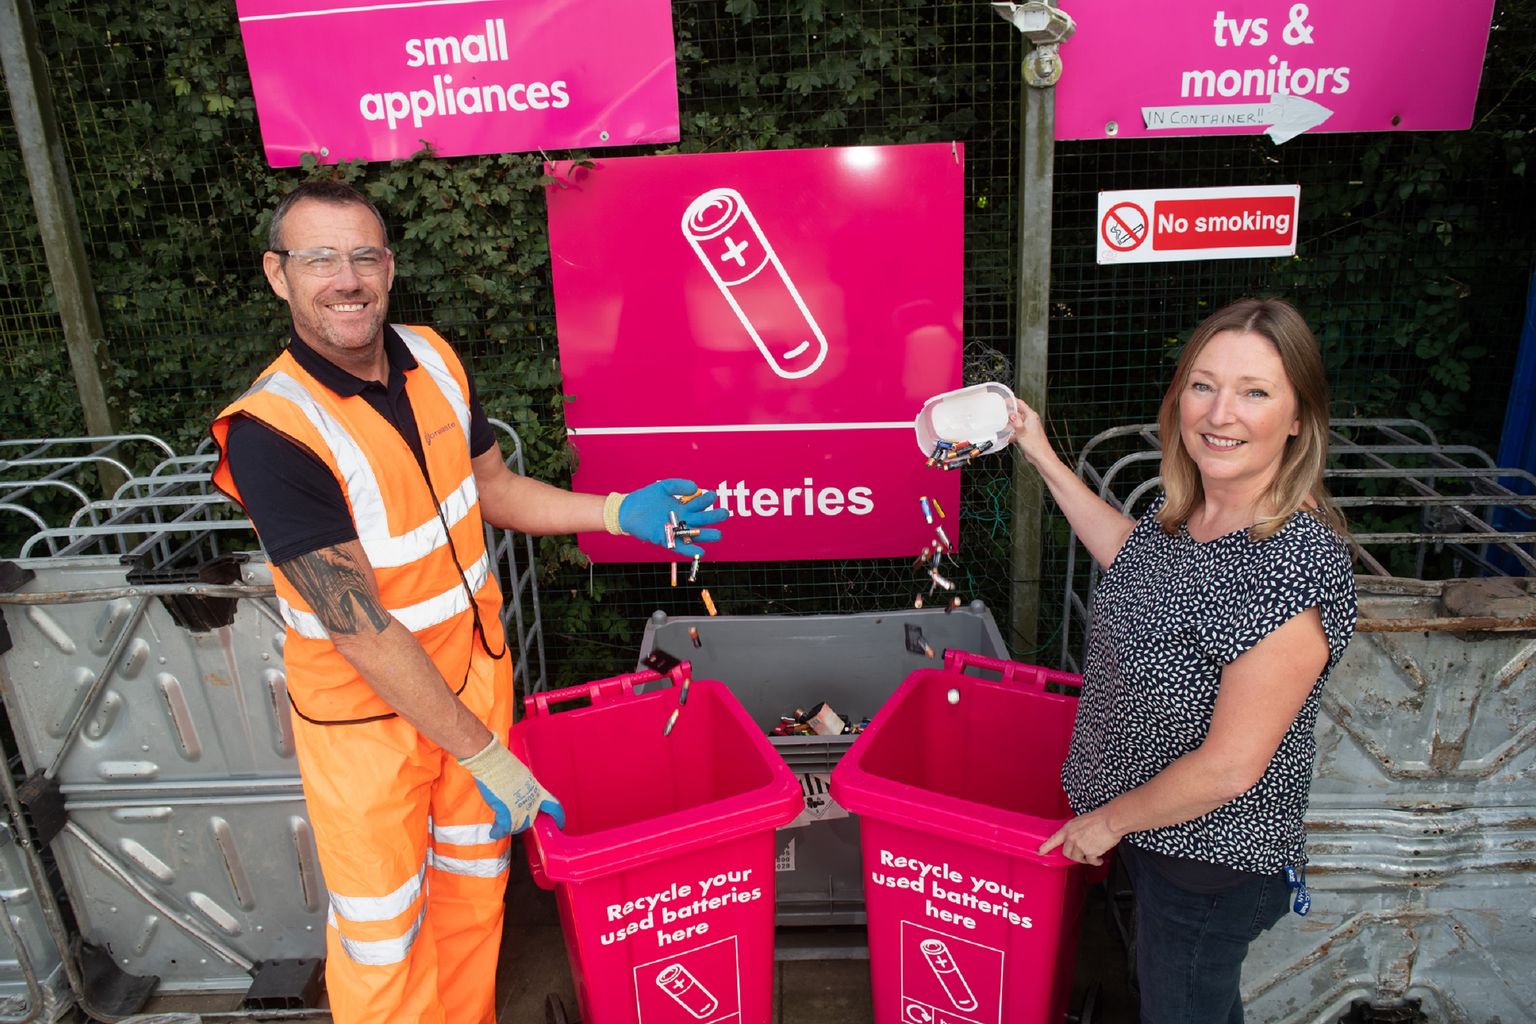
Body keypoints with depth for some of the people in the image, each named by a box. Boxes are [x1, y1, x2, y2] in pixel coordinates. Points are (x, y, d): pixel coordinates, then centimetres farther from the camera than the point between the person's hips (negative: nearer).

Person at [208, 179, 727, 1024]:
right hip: (367, 711, -6)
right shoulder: (273, 432, -26)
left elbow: (491, 487, 9)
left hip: (474, 666, 6)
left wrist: (617, 512, -4)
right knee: (381, 930, 13)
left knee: (475, 885, 23)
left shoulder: (432, 359, -5)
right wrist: (486, 756, -21)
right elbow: (362, 633, -25)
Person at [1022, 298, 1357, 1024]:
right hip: (1149, 825, 7)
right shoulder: (1185, 509, -9)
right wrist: (1045, 460, 10)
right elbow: (1133, 563, 15)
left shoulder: (1297, 564, -33)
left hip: (1211, 860, -7)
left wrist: (1110, 819, -13)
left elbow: (1229, 766, -28)